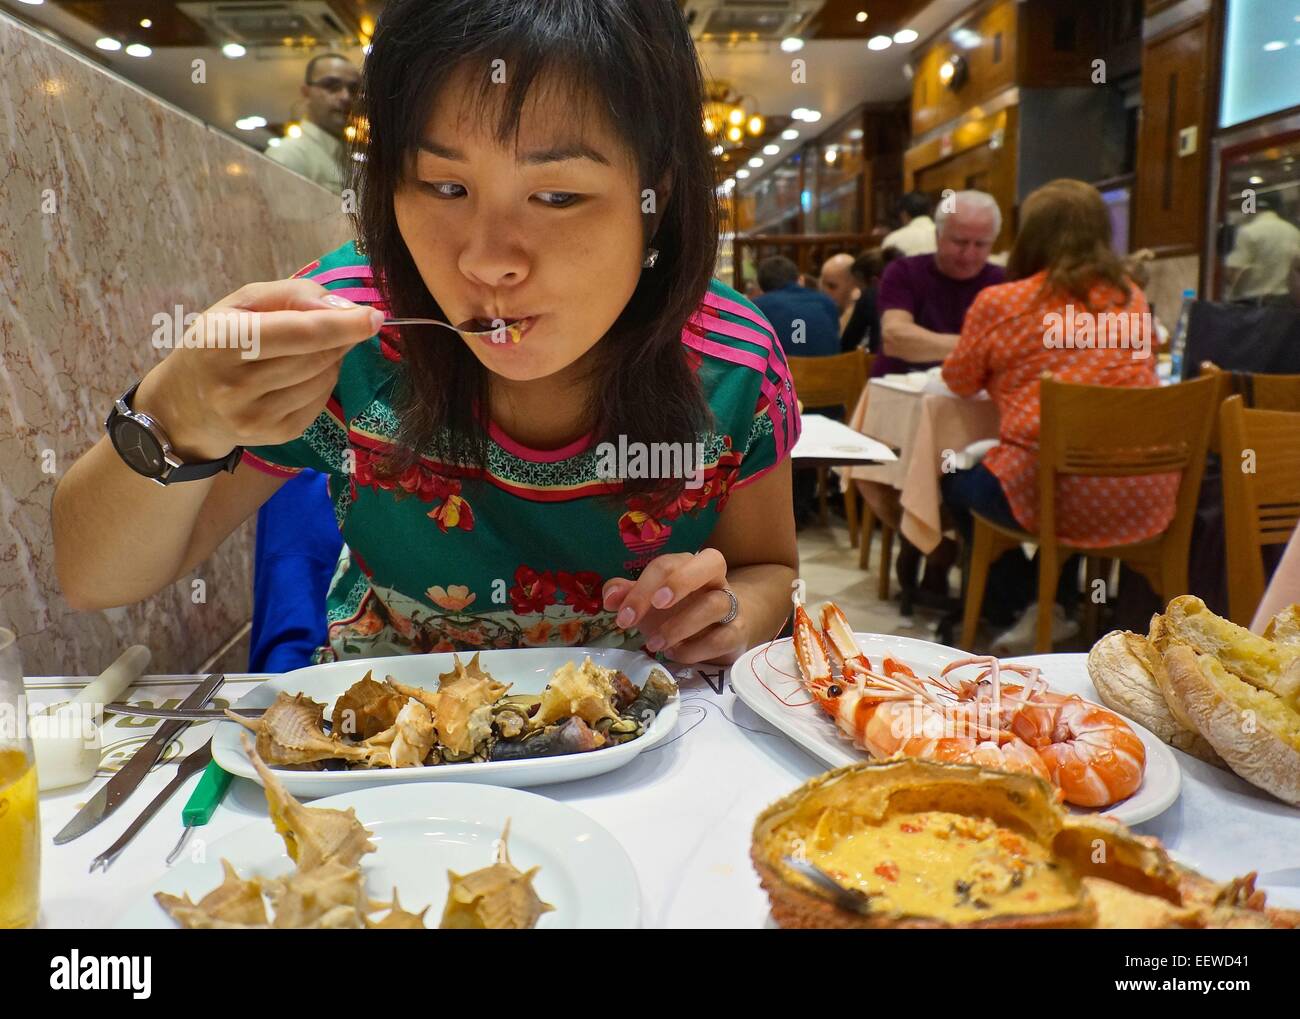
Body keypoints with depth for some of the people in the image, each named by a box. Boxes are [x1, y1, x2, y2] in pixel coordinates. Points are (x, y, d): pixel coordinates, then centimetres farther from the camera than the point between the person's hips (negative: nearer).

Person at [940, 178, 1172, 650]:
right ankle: (1055, 604, 34)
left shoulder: (998, 303, -3)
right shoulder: (1132, 298, 10)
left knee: (956, 480, 24)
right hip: (1147, 496, 5)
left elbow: (960, 381, 12)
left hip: (1049, 491, -5)